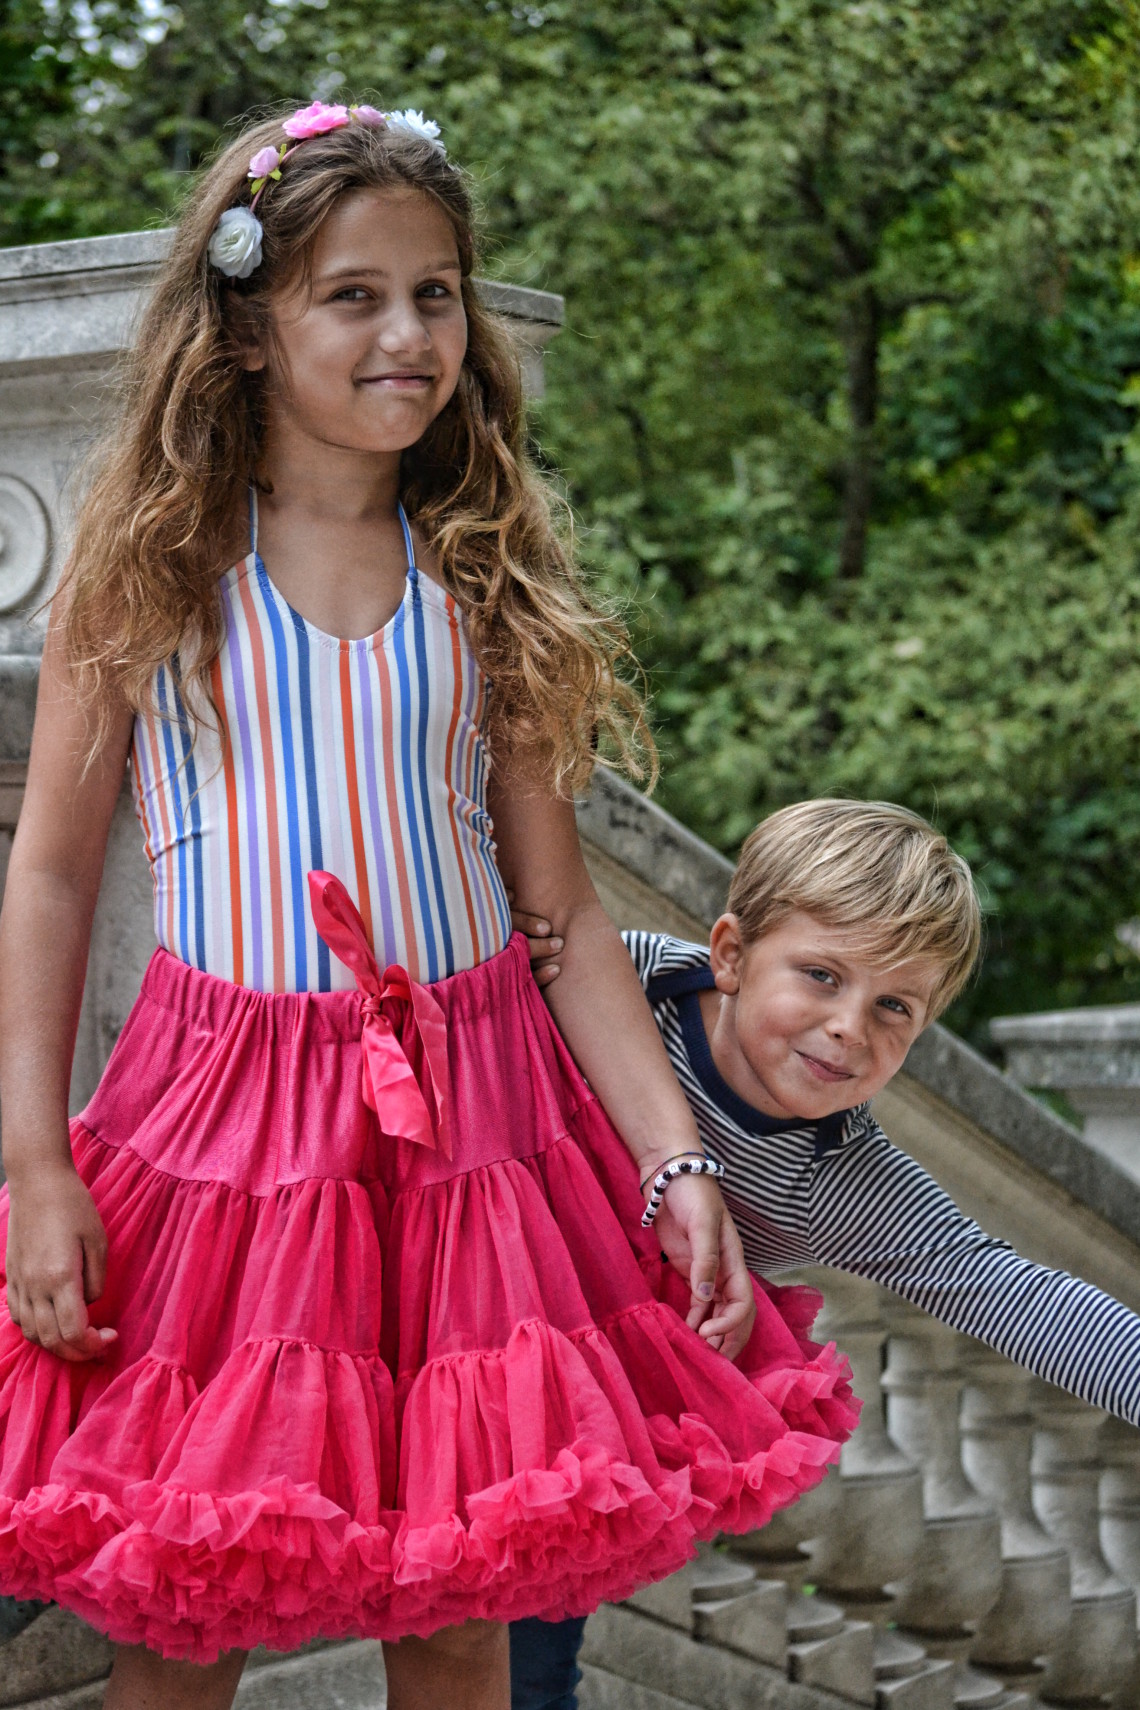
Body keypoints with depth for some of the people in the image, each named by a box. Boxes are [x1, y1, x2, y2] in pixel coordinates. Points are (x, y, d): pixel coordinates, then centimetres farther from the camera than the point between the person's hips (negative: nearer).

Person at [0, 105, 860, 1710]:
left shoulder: (482, 580, 4)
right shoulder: (153, 566, -1)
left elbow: (561, 904, 5)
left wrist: (680, 1161, -2)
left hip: (469, 1114, 2)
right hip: (226, 1109, -1)